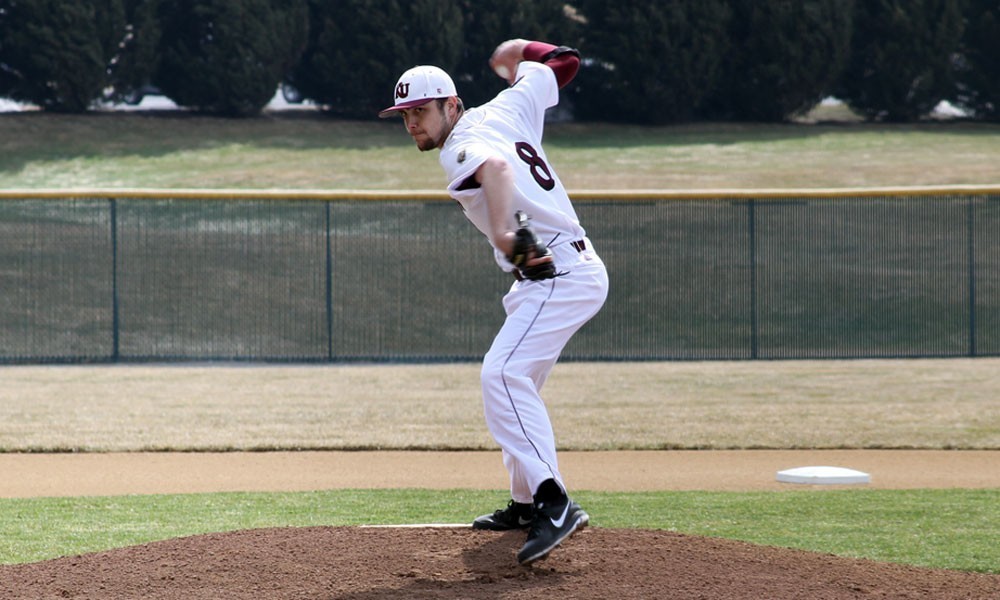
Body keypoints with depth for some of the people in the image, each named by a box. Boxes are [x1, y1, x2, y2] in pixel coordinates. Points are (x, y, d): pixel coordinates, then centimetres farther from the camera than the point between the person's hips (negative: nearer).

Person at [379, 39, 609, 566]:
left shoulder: (461, 146, -14)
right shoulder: (506, 109, 10)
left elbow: (495, 167, -38)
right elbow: (562, 63, 20)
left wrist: (503, 233, -54)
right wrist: (516, 54, 38)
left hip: (559, 277, -11)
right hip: (567, 272, 11)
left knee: (502, 375, -25)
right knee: (515, 384, 23)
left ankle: (555, 504, -36)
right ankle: (527, 502, 31)